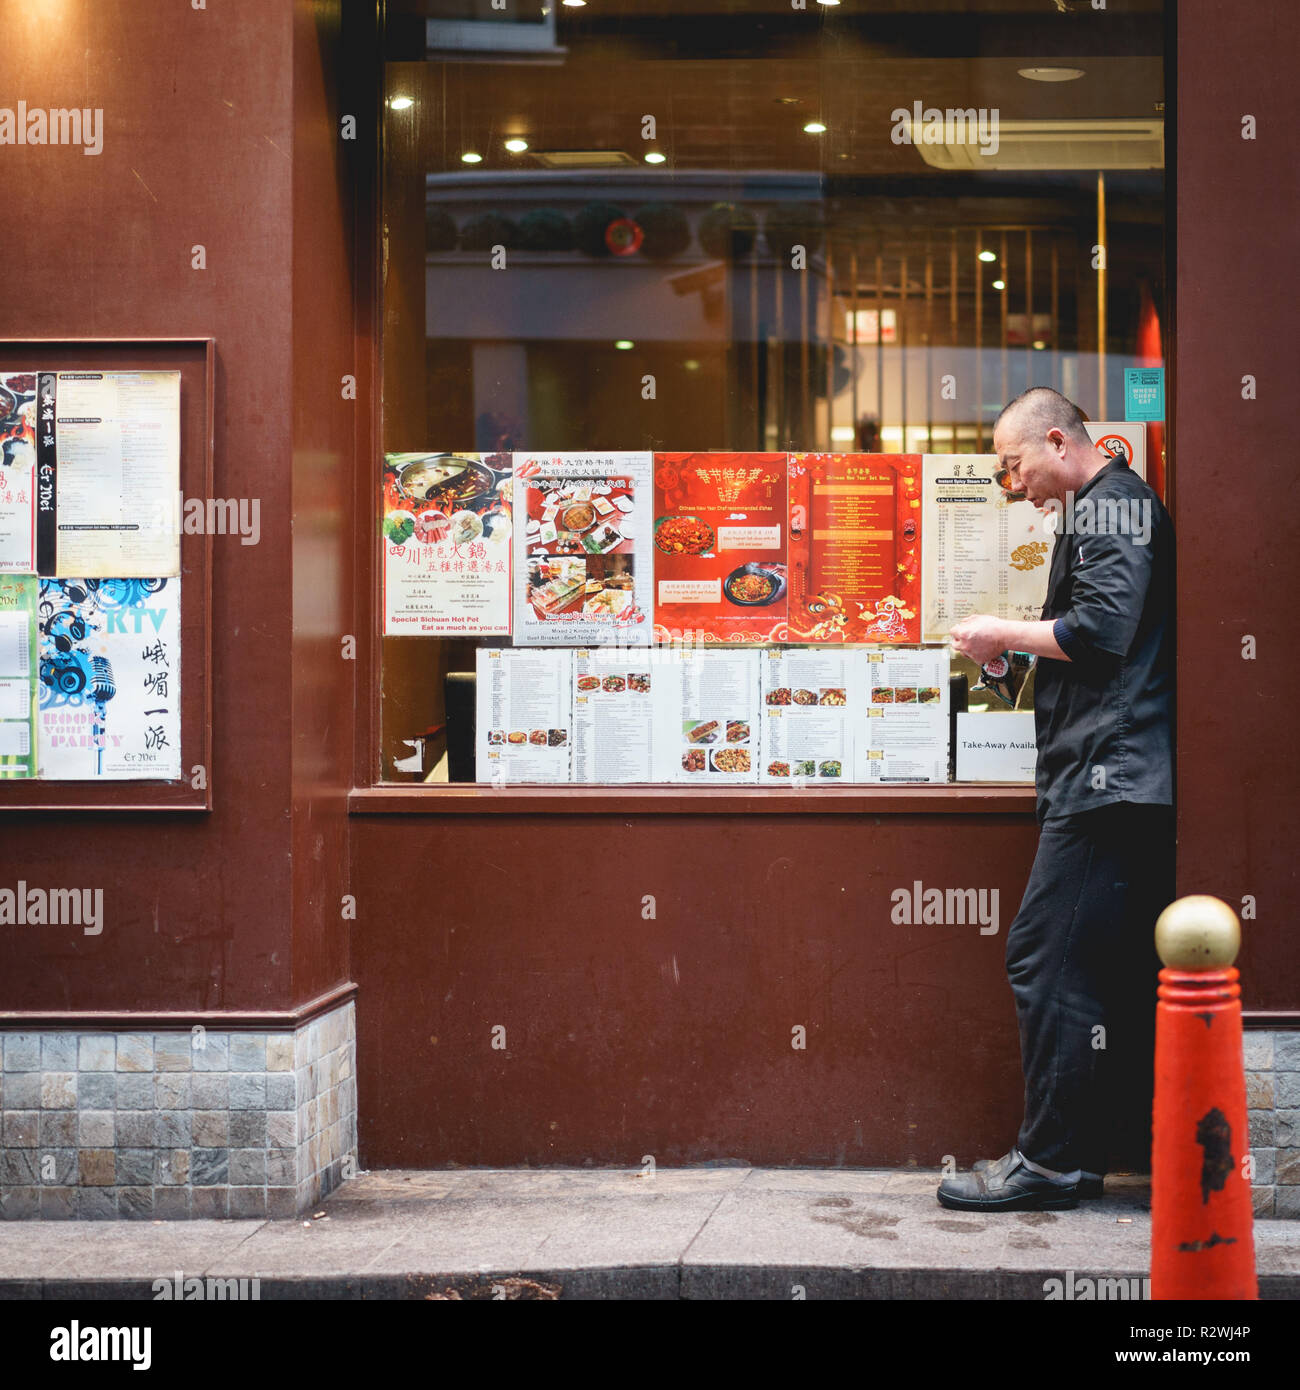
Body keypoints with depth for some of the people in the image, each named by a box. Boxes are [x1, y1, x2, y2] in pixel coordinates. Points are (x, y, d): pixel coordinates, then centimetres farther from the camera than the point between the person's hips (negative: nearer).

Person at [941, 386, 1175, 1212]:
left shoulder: (1108, 505, -7)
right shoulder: (1123, 504, 24)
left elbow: (1101, 630, -19)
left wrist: (1003, 635, -7)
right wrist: (1022, 647, 16)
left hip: (1105, 772, -11)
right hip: (1137, 779, 11)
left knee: (1047, 959, -10)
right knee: (1128, 967, 11)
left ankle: (1049, 1160, -6)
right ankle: (1150, 1143, 16)